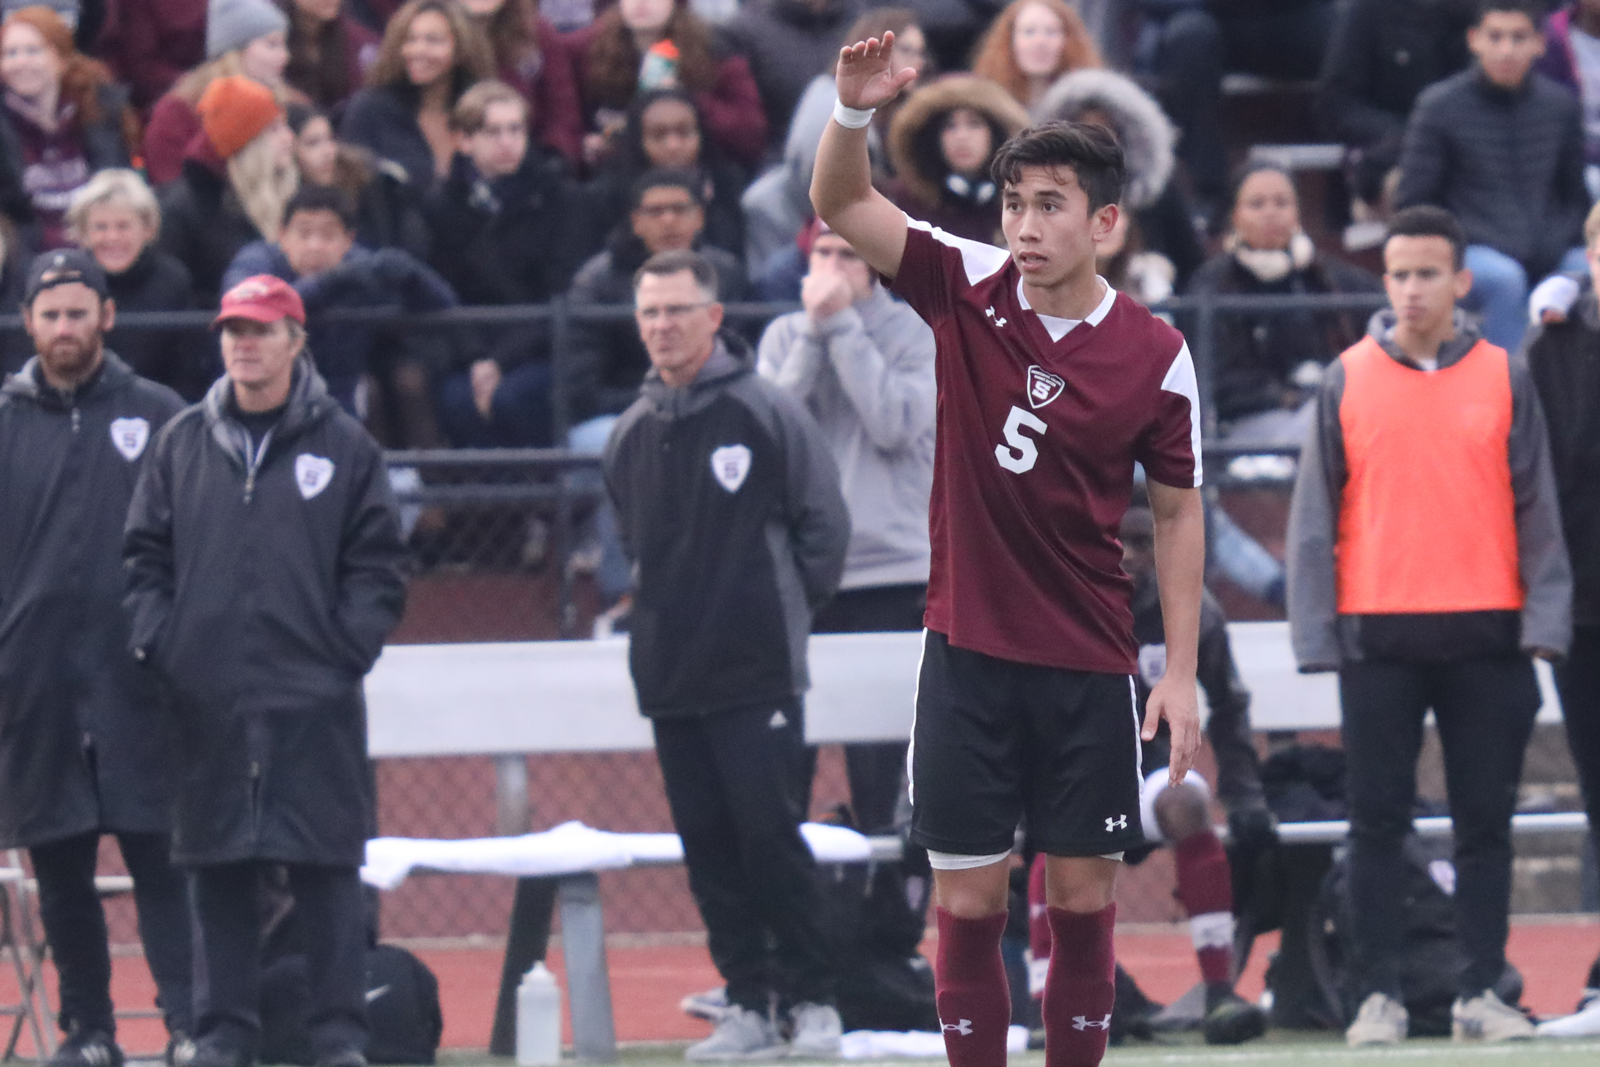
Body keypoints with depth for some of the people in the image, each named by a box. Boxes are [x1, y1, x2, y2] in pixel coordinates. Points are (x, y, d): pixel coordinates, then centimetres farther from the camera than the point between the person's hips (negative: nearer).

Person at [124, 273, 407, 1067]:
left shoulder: (344, 446, 5)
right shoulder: (181, 445, 11)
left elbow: (376, 569, 5)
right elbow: (144, 556, 12)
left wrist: (349, 649, -6)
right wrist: (156, 644, -1)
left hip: (315, 702, -2)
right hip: (207, 701, 2)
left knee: (328, 868, -3)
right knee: (218, 870, 3)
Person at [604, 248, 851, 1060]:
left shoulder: (768, 413, -4)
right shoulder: (631, 434, 11)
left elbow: (825, 522, 0)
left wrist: (788, 607, 2)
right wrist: (658, 611, 15)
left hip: (758, 672, -5)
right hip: (670, 677, 5)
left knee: (770, 833, -8)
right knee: (708, 843, 4)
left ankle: (811, 1001, 0)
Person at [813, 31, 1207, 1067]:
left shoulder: (1155, 356, -7)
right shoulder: (968, 290, -4)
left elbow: (1179, 513, 0)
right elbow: (843, 205, -11)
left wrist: (1181, 675, -4)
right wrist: (856, 111, -32)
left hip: (1089, 668, -1)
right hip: (967, 653, 1)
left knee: (1083, 895, 5)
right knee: (968, 898, 2)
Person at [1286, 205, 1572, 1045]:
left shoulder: (1504, 380, 6)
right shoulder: (1346, 382, 5)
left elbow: (1536, 508, 6)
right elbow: (1315, 514, 4)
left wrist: (1543, 620, -3)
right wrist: (1316, 632, -2)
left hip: (1486, 631, 0)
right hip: (1378, 634, 0)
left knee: (1485, 824, 2)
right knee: (1378, 824, 1)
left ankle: (1479, 994, 6)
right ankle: (1378, 997, 5)